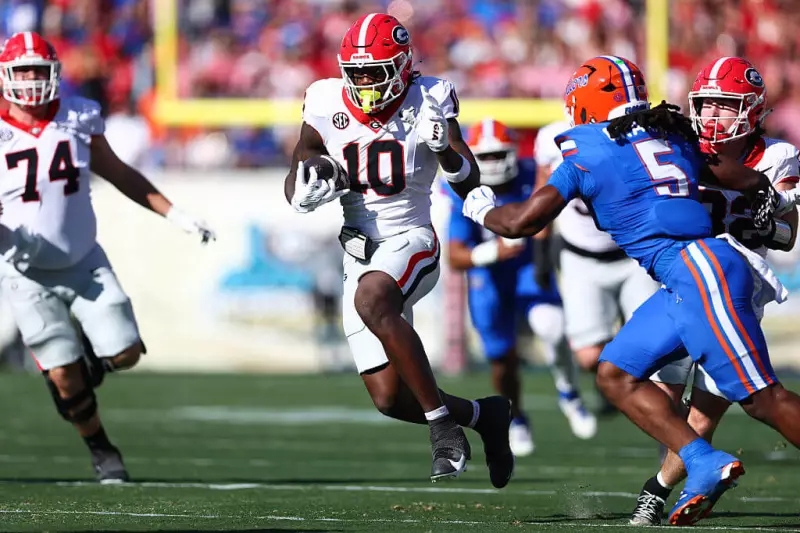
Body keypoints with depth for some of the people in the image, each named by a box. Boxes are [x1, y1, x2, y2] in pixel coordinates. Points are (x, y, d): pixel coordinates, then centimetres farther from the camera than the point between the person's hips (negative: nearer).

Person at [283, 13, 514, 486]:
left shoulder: (426, 102, -7)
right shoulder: (328, 107, 2)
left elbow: (469, 185, -8)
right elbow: (295, 186, 8)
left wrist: (445, 147, -28)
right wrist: (307, 192, -16)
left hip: (410, 240, -5)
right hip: (359, 252, 5)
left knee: (373, 301, -39)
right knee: (389, 399, -1)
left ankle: (441, 421, -31)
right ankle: (484, 415, 25)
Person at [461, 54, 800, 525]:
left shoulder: (588, 155, 0)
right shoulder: (672, 138, 19)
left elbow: (523, 221, 3)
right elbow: (752, 182, 25)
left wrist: (484, 210, 23)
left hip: (695, 270, -8)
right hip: (692, 278, 8)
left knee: (762, 398, -8)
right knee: (617, 374, 10)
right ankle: (705, 464, 2)